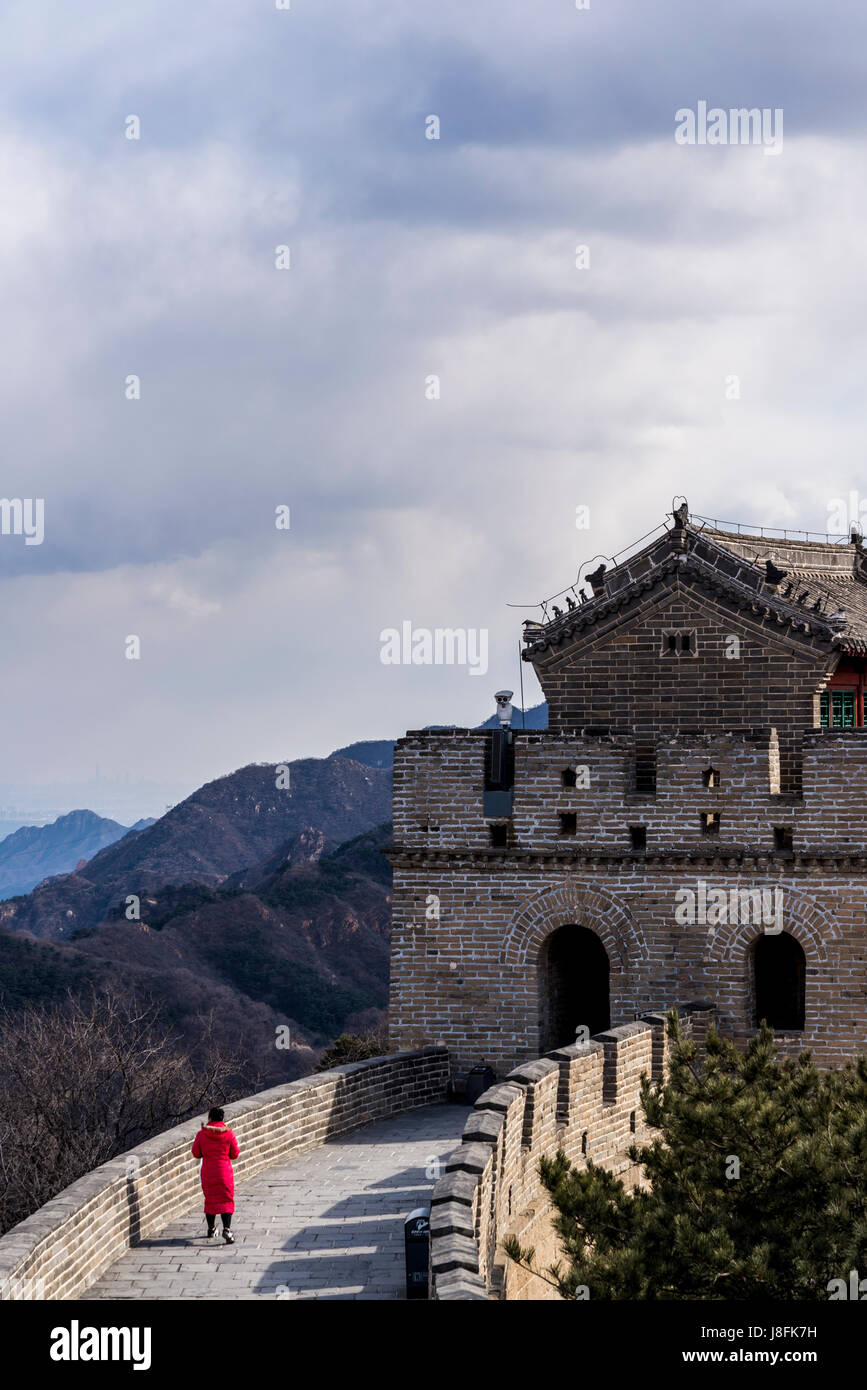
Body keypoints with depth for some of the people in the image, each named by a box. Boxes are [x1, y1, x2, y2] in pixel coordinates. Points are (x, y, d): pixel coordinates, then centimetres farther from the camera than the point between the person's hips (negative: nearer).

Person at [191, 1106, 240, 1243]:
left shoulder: (201, 1134, -7)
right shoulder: (229, 1134, -7)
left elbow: (196, 1153, 0)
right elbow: (235, 1154, -1)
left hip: (207, 1173, 1)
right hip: (224, 1172, -1)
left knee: (210, 1200, 16)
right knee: (226, 1200, 2)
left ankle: (211, 1229, 26)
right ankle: (227, 1229, -16)